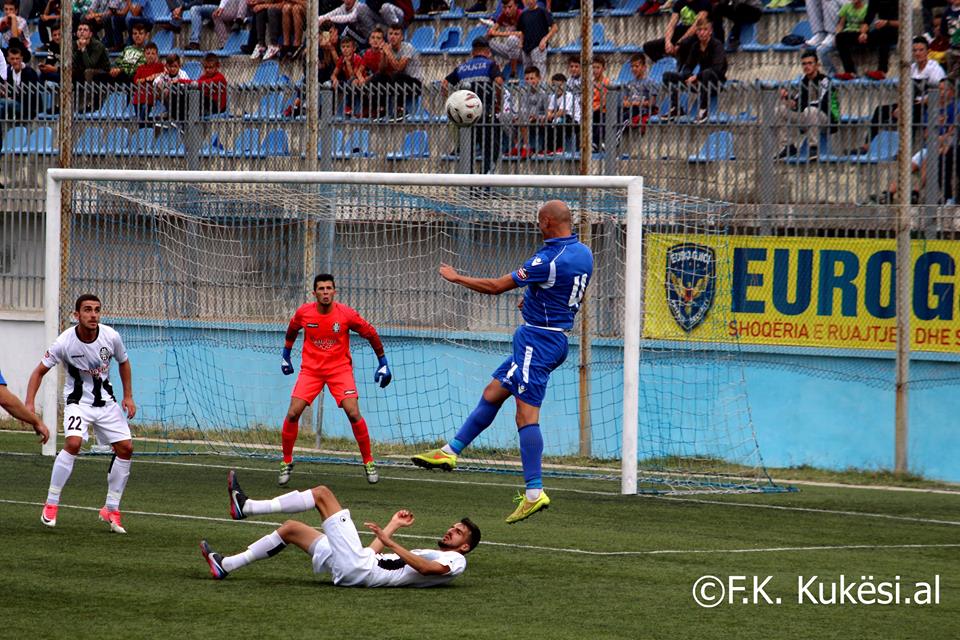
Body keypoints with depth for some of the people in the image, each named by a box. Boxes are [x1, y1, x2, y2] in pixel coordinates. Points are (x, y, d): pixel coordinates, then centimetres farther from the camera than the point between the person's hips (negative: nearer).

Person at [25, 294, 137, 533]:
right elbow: (39, 371, -10)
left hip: (106, 401, 4)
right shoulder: (65, 342, -20)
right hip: (77, 401, -4)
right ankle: (51, 505, -15)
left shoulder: (111, 336, -12)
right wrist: (29, 404, -20)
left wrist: (128, 396, 4)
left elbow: (124, 362, 9)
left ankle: (111, 509, 9)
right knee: (73, 442, -27)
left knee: (125, 447, -5)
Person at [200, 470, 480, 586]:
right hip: (353, 569, 9)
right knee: (291, 528, 18)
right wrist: (392, 527, 40)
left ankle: (245, 506, -8)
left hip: (360, 568, -9)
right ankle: (226, 565, 14)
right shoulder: (426, 554, 30)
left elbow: (426, 568, -21)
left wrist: (390, 542, -25)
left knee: (322, 494, -7)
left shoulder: (455, 561, 3)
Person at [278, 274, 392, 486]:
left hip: (340, 369, -2)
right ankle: (286, 462, 7)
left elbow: (371, 333, 1)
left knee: (353, 414, -15)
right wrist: (285, 354, 23)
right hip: (310, 369, 2)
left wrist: (383, 362, 4)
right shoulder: (304, 313, -7)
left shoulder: (347, 314, -12)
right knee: (292, 414, -11)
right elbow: (292, 330, 17)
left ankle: (368, 462, 1)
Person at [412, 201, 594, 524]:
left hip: (538, 338, -10)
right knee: (493, 393, 17)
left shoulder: (549, 260, -22)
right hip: (558, 337, 10)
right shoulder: (583, 253, 5)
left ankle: (535, 492, -14)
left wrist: (456, 278, -1)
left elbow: (496, 286, -16)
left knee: (526, 413, -10)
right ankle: (450, 451, 25)